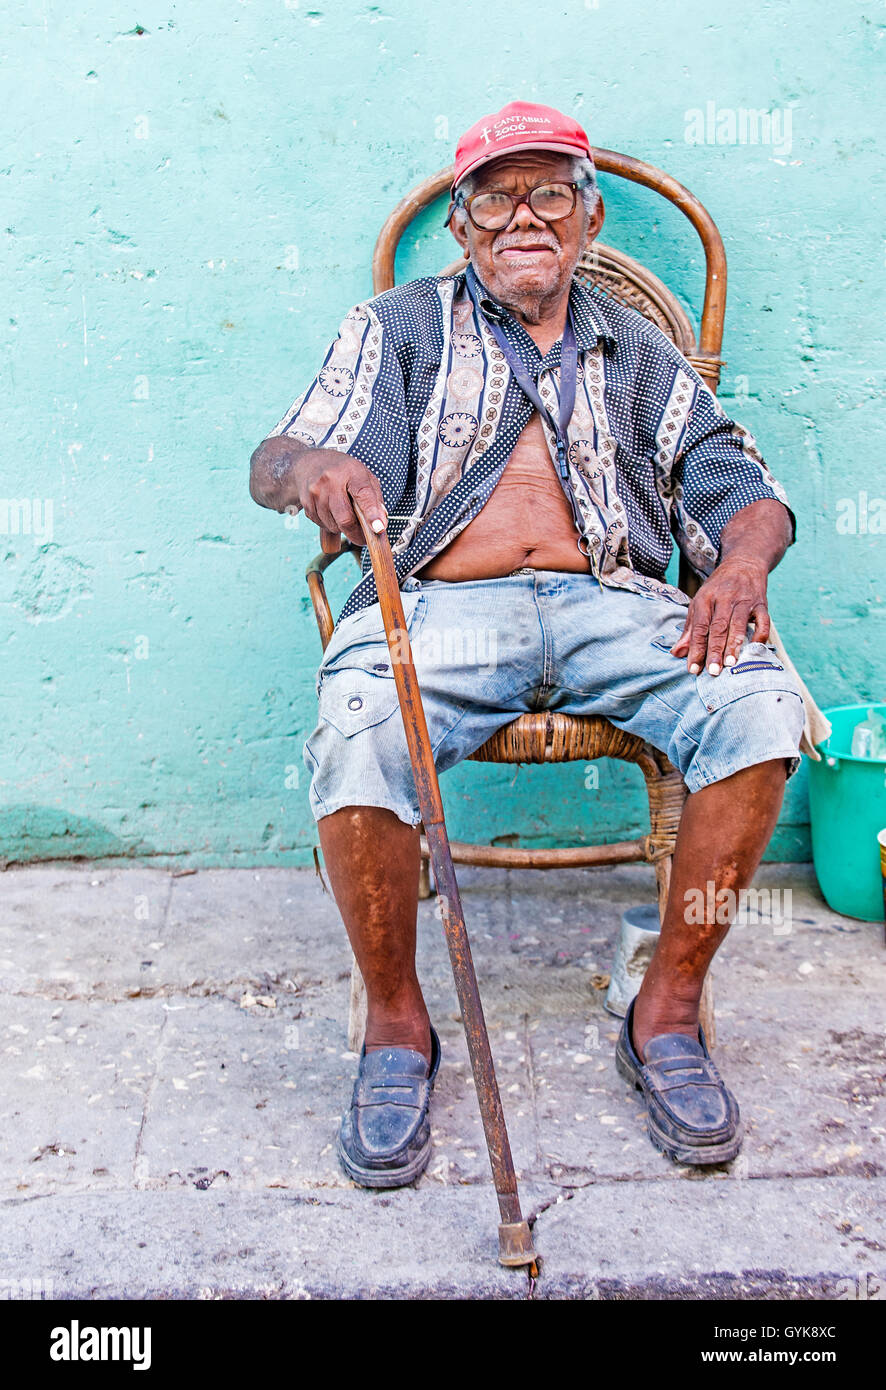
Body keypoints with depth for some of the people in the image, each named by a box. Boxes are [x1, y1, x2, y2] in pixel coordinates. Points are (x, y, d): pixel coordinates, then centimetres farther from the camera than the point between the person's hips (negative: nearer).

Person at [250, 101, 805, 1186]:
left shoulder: (637, 356, 23)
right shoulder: (398, 329, 18)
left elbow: (746, 492, 16)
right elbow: (279, 459, 4)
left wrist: (741, 564, -9)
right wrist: (309, 464, -23)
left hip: (609, 603, 2)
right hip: (438, 603, -1)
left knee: (758, 706, -27)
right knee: (354, 739, -33)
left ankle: (667, 1007, -10)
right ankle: (395, 1023, -8)